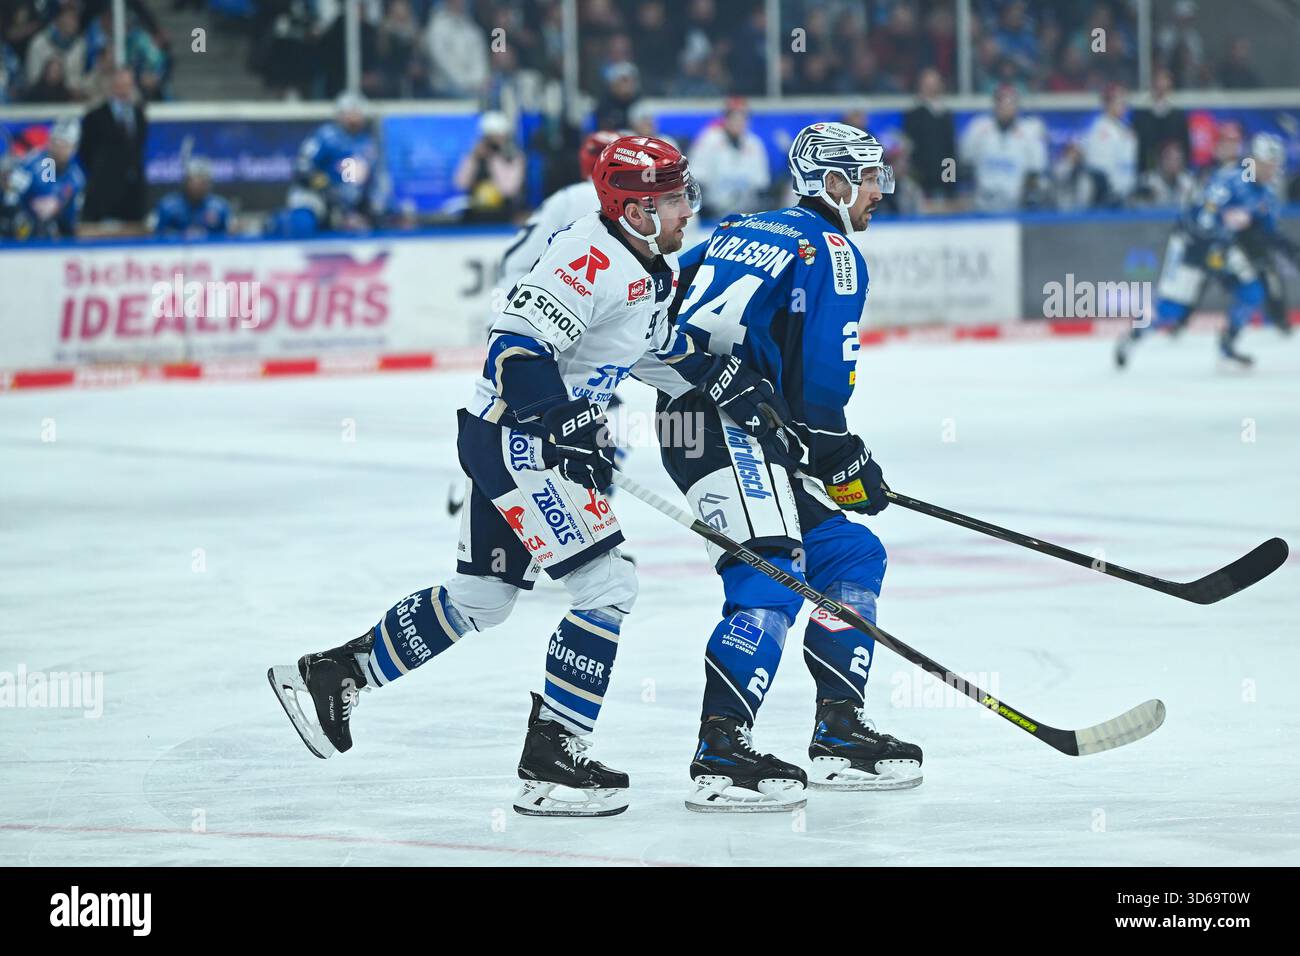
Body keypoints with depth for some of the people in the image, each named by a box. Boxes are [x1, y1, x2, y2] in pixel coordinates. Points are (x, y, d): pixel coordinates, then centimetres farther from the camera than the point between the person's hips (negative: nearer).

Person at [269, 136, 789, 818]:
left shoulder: (652, 271, 10)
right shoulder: (588, 258, -22)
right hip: (513, 437, -11)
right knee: (608, 585, -13)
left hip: (526, 444, 11)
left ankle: (332, 675, 30)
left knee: (480, 598, 18)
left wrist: (732, 385, 12)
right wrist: (569, 429, -28)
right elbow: (516, 348, -27)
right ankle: (550, 763, -10)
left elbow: (665, 346, 25)